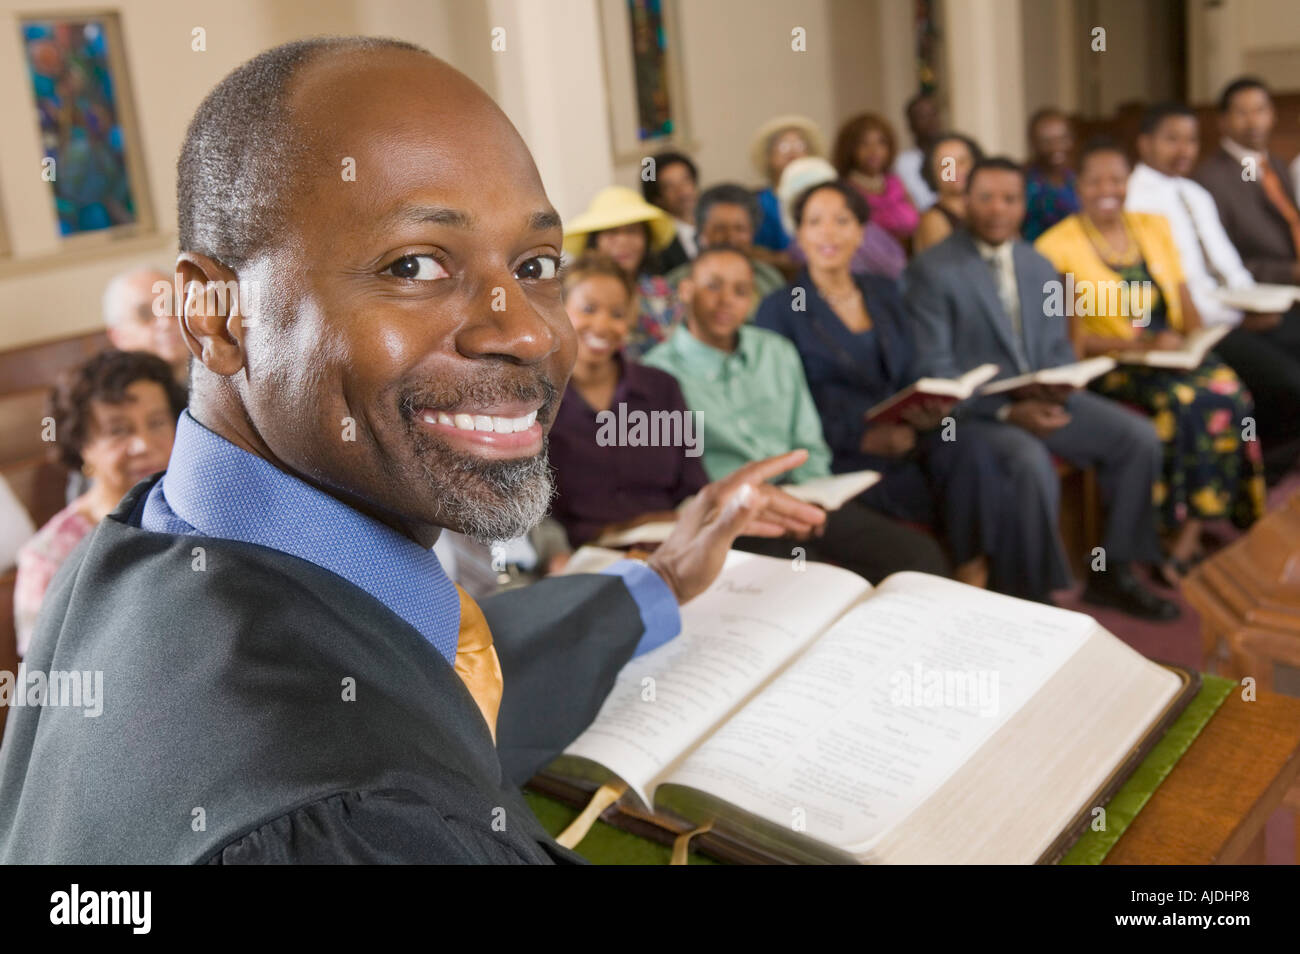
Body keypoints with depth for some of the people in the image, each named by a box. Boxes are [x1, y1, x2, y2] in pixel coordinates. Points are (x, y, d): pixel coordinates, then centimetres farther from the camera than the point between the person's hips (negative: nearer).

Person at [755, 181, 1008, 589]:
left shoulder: (884, 293, 19)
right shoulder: (780, 309, 1)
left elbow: (910, 375, 18)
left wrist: (927, 411, -6)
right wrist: (864, 436, -18)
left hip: (902, 436, 5)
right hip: (838, 455, -5)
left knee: (972, 455, -26)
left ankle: (972, 586, -19)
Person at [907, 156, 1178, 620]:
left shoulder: (1039, 266, 13)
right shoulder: (931, 270, -8)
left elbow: (1058, 347, 16)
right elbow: (933, 369, -13)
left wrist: (1053, 394, -8)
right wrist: (1007, 411, -23)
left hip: (1041, 401, 7)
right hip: (973, 409, -7)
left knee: (1140, 437, -8)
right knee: (1031, 462, -34)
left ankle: (1112, 572, 6)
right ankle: (1034, 593, -14)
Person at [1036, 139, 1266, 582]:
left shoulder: (1154, 227, 17)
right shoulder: (1058, 245, -1)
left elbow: (1185, 303, 16)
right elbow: (1064, 337, -7)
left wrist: (1194, 338, -6)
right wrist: (1142, 344, -17)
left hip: (1175, 356, 5)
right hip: (1111, 367, -5)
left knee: (1229, 393, -26)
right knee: (1186, 401, -32)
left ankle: (1190, 533, -21)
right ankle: (1179, 526, -18)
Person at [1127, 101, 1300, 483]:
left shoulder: (1198, 195, 22)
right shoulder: (1133, 199, -6)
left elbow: (1227, 261, 20)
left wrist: (1256, 305, 0)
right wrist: (1236, 318, -14)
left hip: (1238, 312, 8)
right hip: (1194, 322, -8)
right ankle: (1265, 463, 3)